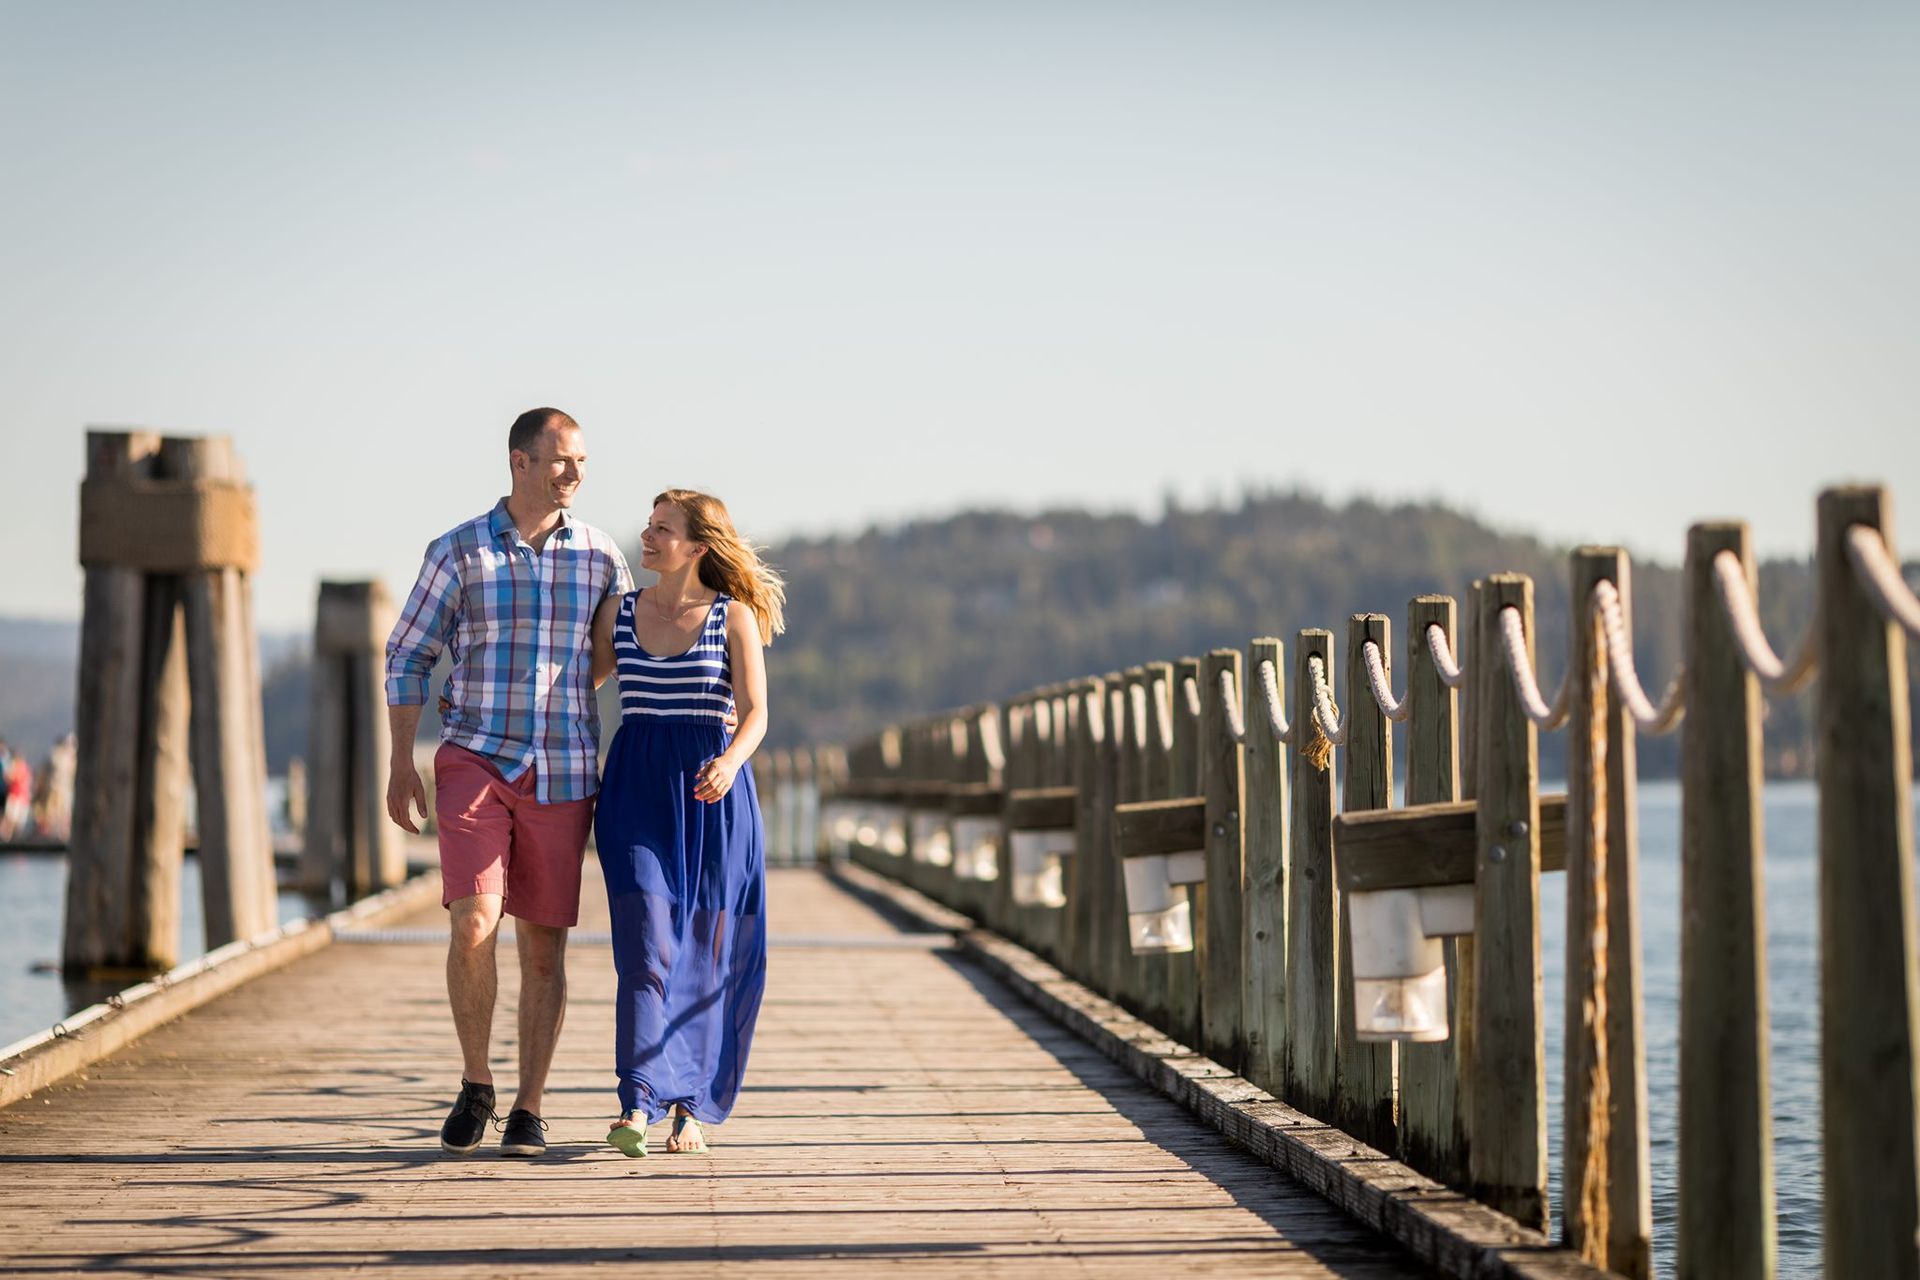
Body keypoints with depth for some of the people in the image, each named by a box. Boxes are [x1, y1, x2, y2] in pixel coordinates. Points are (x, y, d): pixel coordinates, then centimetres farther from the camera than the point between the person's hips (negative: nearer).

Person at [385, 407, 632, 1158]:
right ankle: (476, 1085, 3)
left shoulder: (599, 557, 4)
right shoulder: (457, 552, 0)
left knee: (542, 945, 3)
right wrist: (401, 765, -2)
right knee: (473, 923, -17)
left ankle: (528, 1111, 12)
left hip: (562, 776, 2)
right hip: (474, 761, -2)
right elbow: (408, 657, 4)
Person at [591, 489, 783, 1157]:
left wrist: (729, 762, -26)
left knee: (707, 950, 2)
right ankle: (638, 1103, -18)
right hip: (636, 789, 1)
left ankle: (691, 1108, 13)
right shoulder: (620, 612, 9)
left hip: (710, 794, -1)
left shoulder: (734, 615, 0)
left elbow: (754, 712, -6)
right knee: (646, 941, -12)